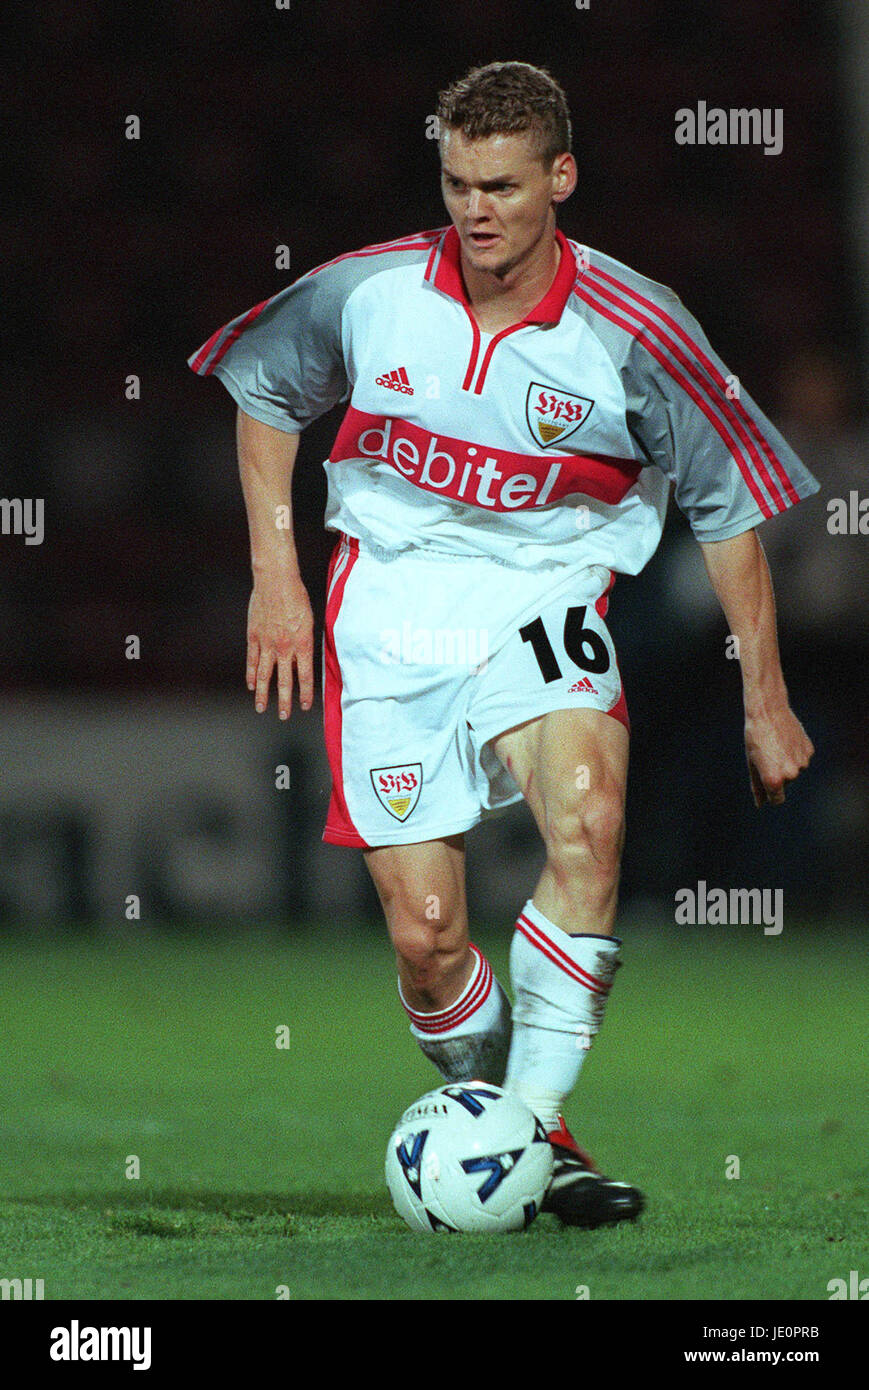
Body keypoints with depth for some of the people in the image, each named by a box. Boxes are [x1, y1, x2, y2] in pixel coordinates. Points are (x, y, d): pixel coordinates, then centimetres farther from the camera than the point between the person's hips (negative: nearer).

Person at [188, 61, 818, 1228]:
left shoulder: (633, 331, -10)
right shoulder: (366, 294, -5)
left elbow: (728, 505, 2)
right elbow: (263, 391, 15)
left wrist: (765, 700, 3)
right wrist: (276, 573, 8)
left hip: (543, 597, -1)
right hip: (386, 612, 1)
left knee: (588, 818, -31)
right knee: (426, 934, -7)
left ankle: (534, 1130, -25)